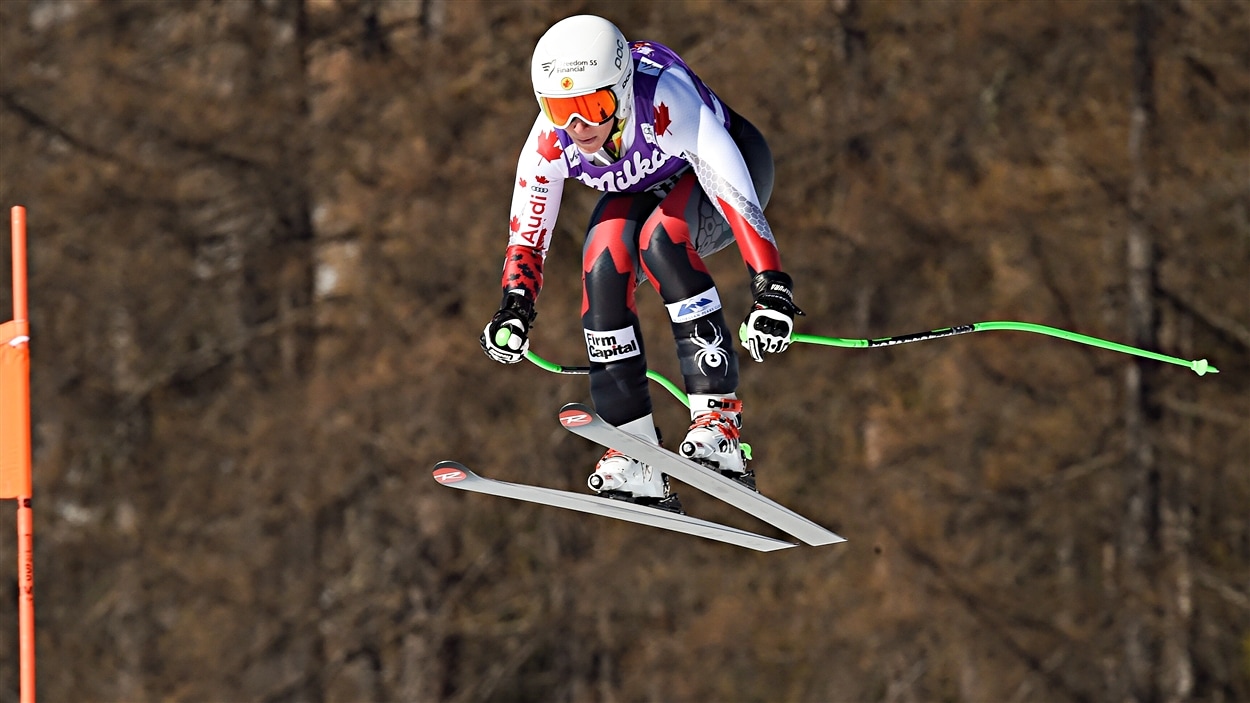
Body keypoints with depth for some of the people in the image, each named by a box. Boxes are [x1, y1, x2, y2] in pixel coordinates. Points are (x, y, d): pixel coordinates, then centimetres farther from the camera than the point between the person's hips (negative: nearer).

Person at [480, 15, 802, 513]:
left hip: (733, 169, -5)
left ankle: (719, 419, -34)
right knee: (604, 265, -23)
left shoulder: (668, 104, -40)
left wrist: (771, 291, -51)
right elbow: (526, 236, -12)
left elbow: (737, 199, -42)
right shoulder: (549, 145, -25)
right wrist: (514, 309, -29)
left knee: (660, 240, -33)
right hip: (647, 187, 5)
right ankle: (636, 465, -19)